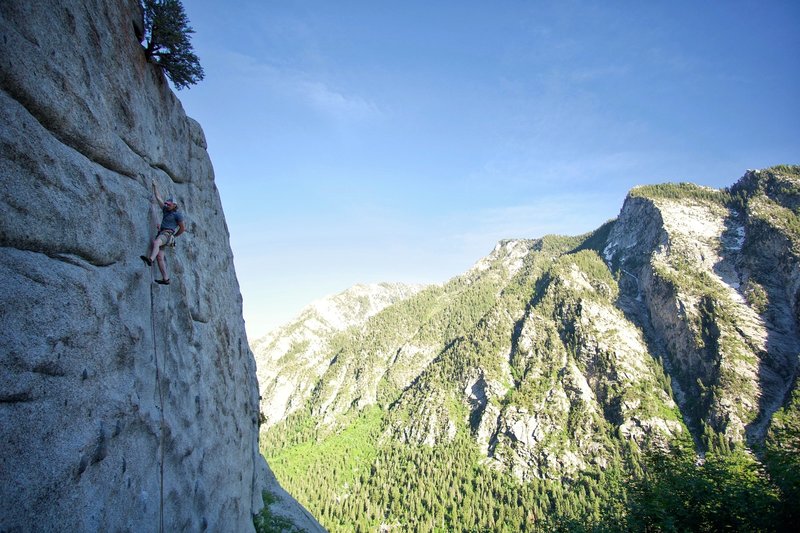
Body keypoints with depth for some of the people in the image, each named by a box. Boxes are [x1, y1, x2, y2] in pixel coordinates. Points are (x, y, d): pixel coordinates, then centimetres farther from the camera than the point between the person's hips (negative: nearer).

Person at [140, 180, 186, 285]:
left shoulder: (178, 214, 0)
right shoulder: (166, 210, 22)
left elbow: (183, 228, 1)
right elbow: (158, 197, 29)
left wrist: (174, 236, 8)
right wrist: (155, 186, 33)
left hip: (167, 234, -7)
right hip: (161, 233, 7)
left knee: (156, 242, -39)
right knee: (160, 257, -5)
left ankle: (150, 260, -64)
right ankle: (165, 279, -9)